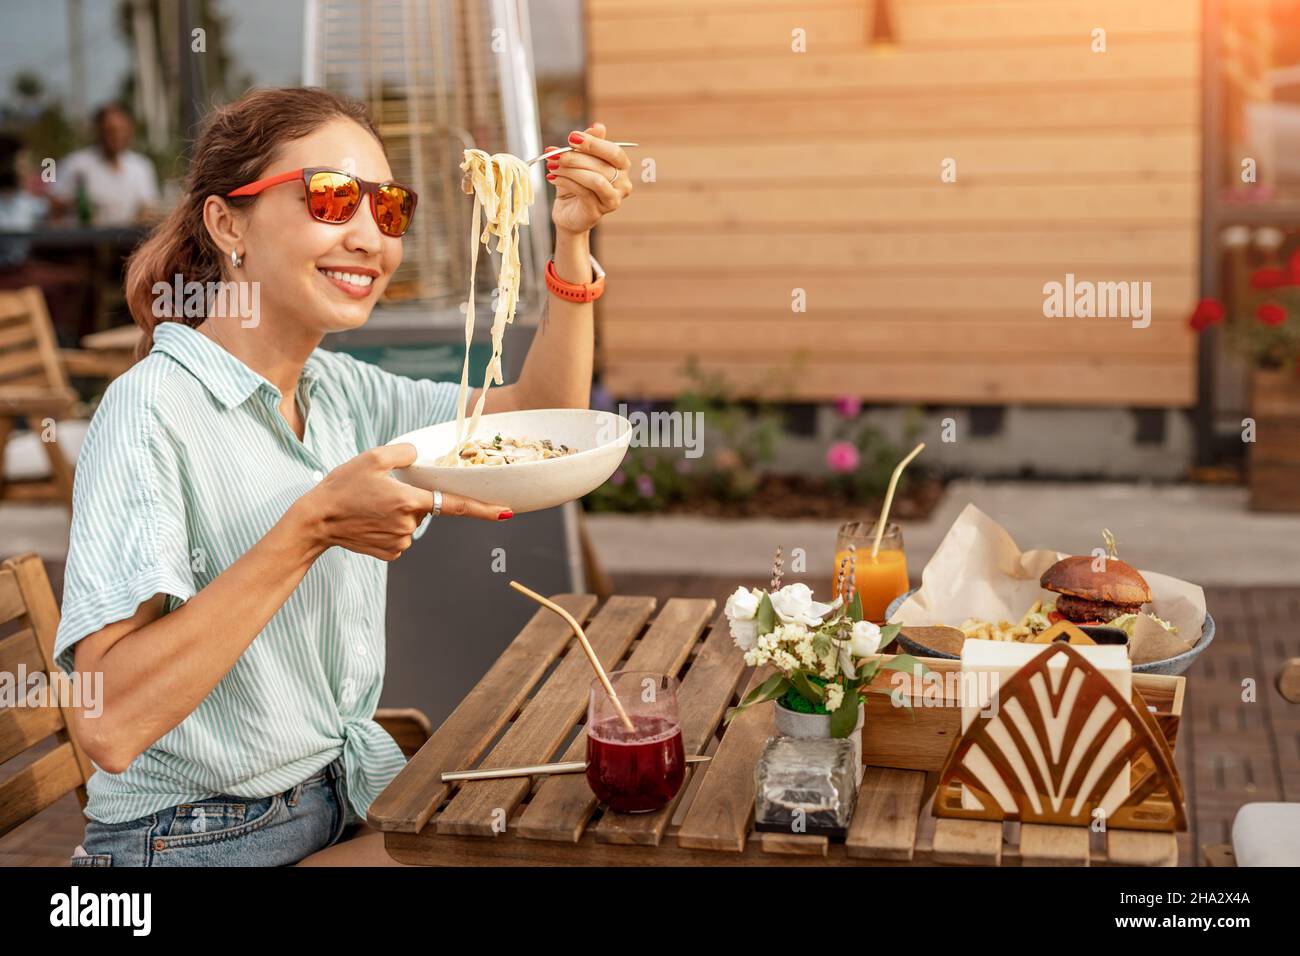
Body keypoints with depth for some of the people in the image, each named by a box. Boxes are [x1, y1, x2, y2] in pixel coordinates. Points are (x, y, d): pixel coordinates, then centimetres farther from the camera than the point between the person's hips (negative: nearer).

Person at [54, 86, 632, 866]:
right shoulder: (156, 409, -21)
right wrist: (311, 527, -30)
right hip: (196, 839, -7)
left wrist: (573, 239, -3)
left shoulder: (340, 391, 3)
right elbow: (109, 724, -29)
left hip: (356, 794, 8)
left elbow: (540, 415, 10)